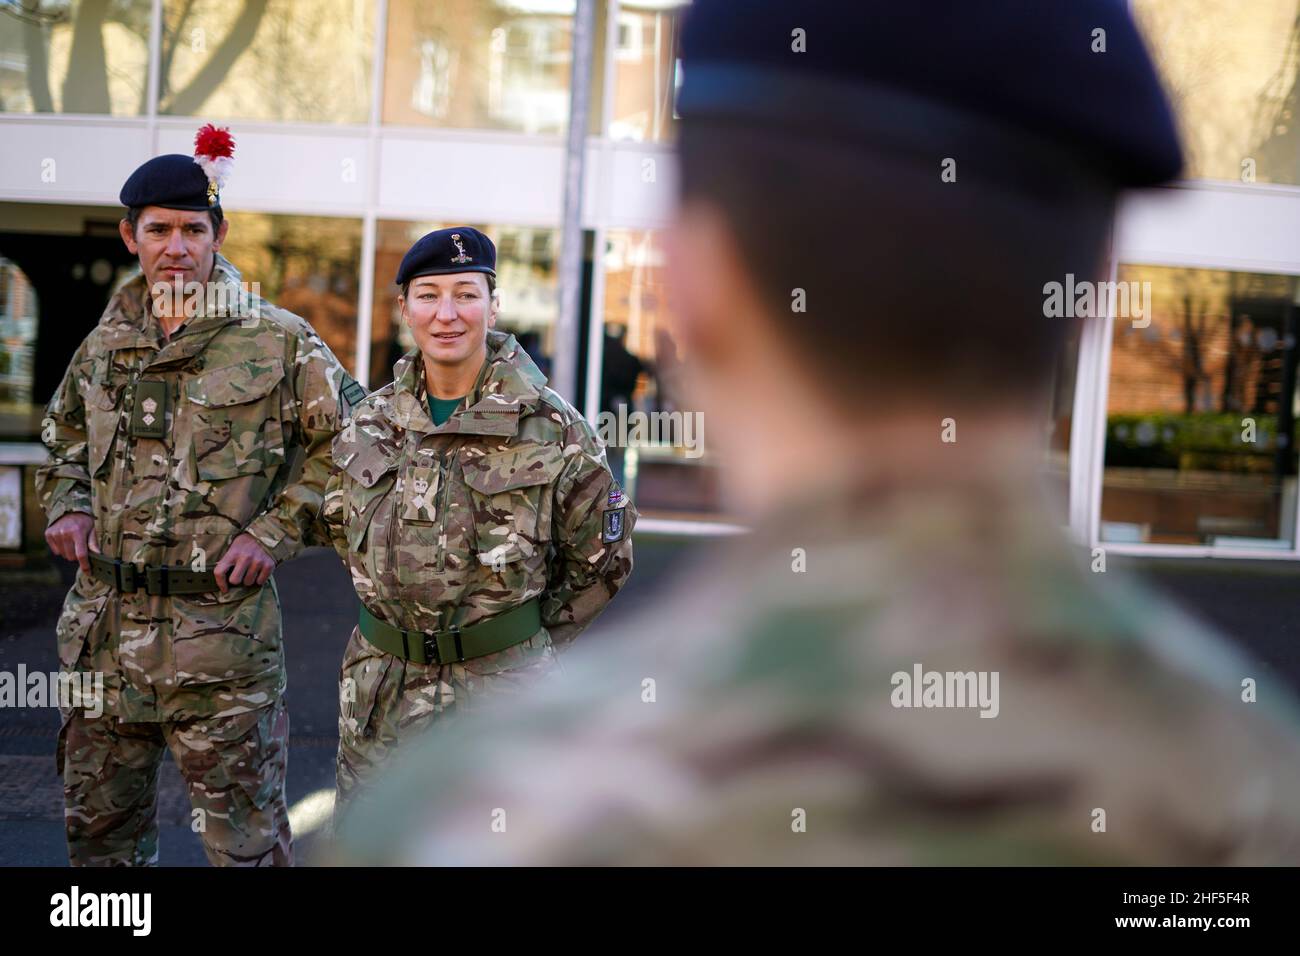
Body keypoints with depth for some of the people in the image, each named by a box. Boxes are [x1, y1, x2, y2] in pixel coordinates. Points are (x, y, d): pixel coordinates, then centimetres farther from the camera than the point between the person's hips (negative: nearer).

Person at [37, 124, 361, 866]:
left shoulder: (278, 343, -5)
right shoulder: (106, 344, 11)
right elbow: (65, 438, 27)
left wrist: (277, 531, -8)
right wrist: (66, 507, 9)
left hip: (220, 631, -5)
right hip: (104, 629, 5)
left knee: (244, 838, 2)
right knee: (100, 826, 17)